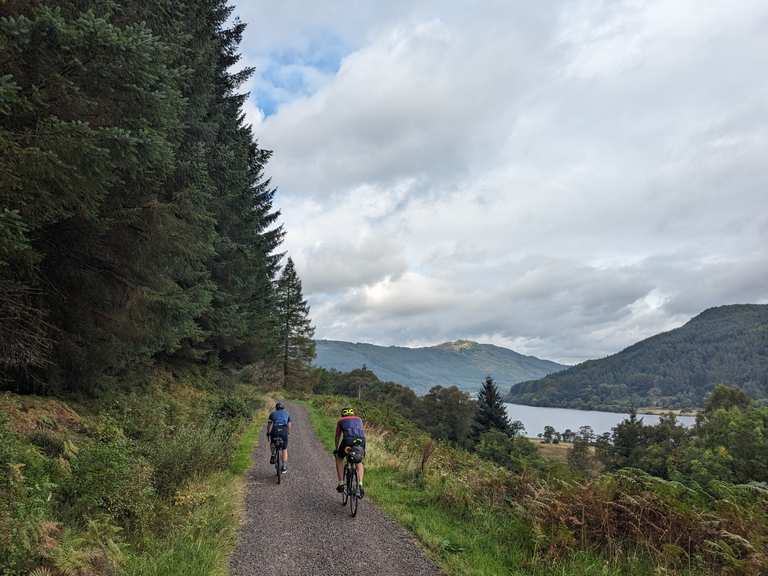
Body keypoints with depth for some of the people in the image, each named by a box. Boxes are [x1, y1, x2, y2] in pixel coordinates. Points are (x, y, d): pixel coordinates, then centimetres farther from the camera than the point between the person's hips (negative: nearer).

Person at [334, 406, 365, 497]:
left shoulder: (341, 421, 27)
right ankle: (360, 485, 10)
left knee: (339, 458, 26)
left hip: (348, 441, -2)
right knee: (359, 463, 27)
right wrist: (363, 448, 49)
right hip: (361, 441, 2)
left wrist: (336, 449, 46)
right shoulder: (359, 419, 32)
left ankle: (341, 484, 18)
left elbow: (337, 437, 32)